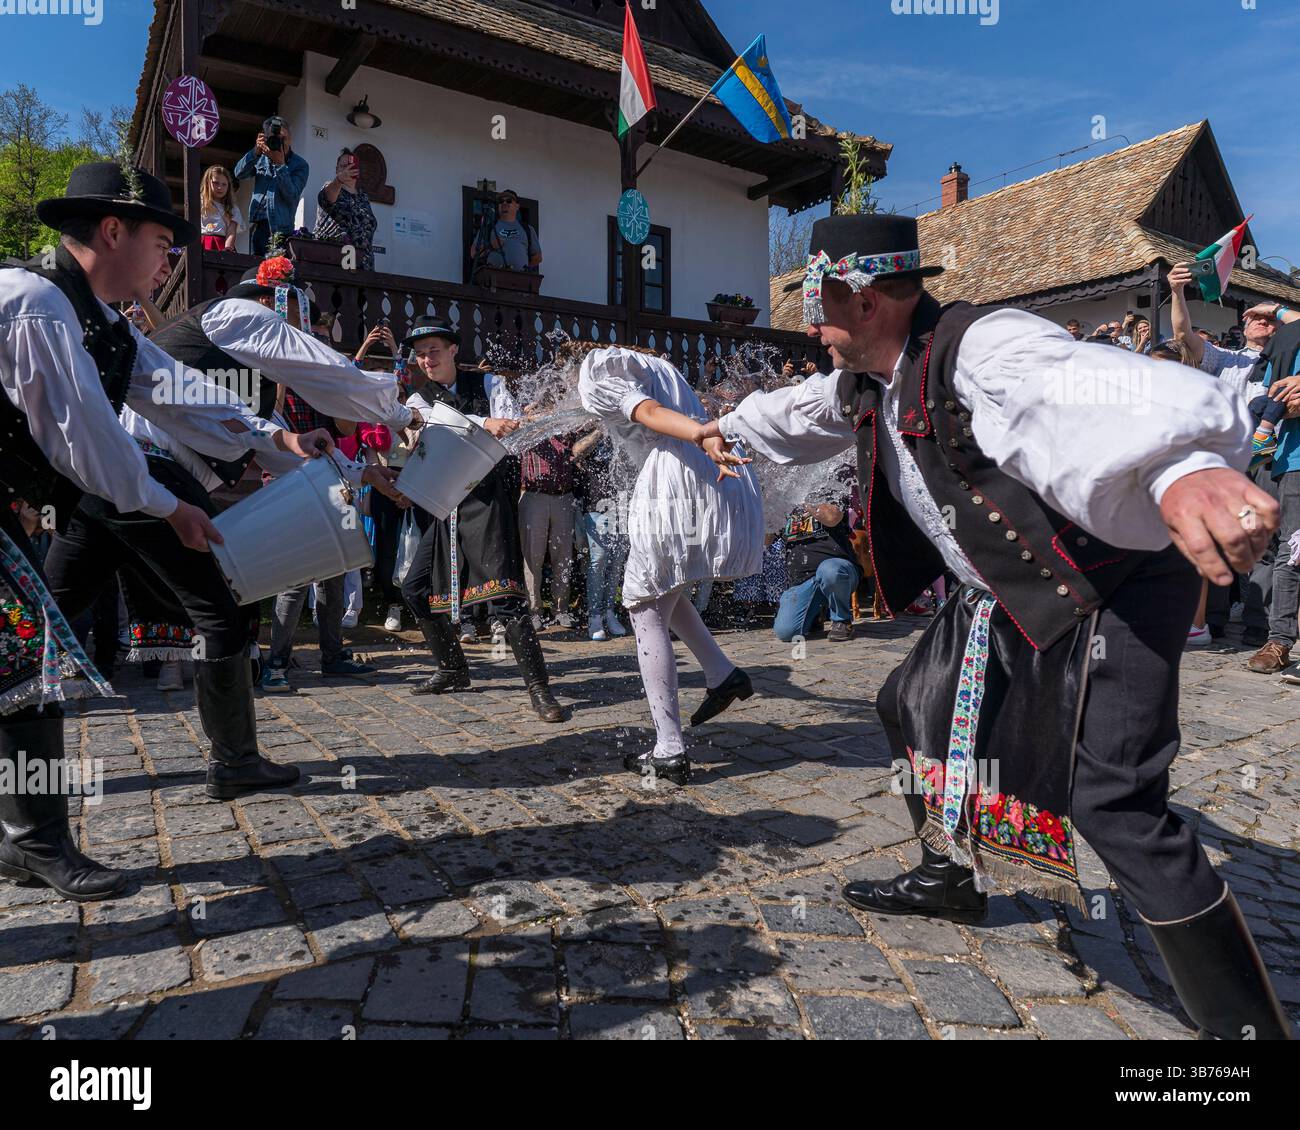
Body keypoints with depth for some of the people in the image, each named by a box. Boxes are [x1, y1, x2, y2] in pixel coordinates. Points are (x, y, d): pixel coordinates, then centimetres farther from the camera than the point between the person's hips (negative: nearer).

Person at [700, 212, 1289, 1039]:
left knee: (1115, 807, -17)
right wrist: (730, 425, 41)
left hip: (1109, 591, -9)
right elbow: (800, 411, 24)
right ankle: (951, 879, 40)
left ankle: (1248, 1022, 3)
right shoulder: (869, 383, 2)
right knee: (912, 707, 18)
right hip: (1004, 600, 9)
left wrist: (1184, 471, -66)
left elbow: (1111, 394, -46)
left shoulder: (982, 348, -27)